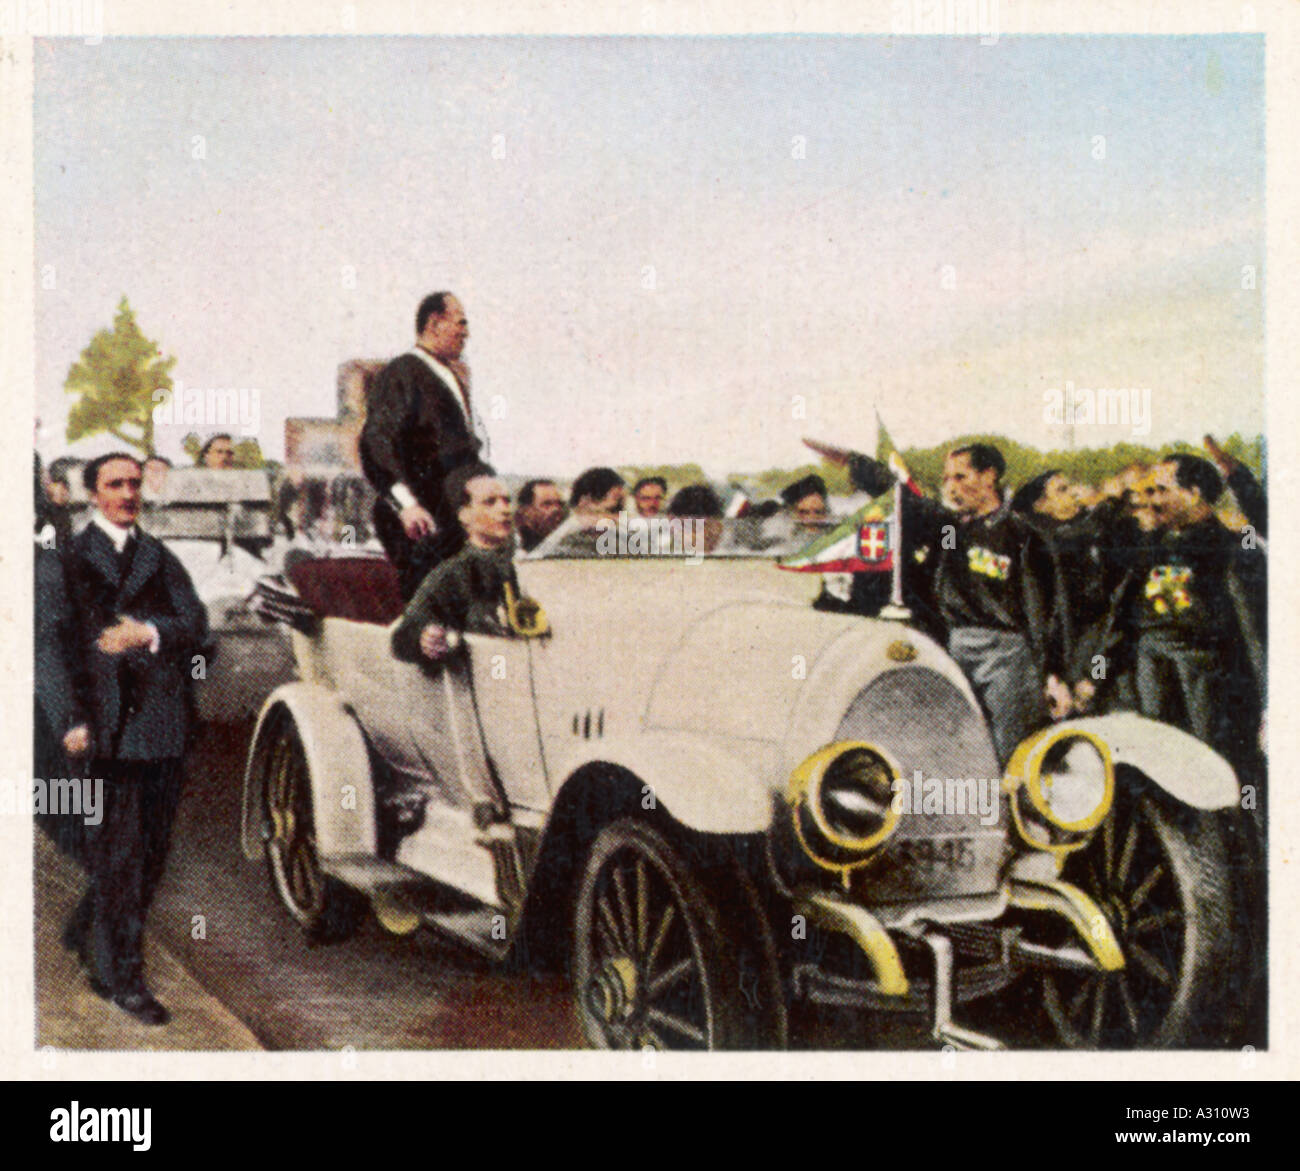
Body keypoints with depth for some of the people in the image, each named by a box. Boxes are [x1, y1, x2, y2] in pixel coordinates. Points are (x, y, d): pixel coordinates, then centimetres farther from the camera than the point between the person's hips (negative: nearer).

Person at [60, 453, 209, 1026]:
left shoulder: (159, 555, 17)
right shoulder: (73, 555, 3)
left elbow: (195, 620, 3)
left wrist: (150, 632, -17)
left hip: (164, 723, 5)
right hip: (109, 721, -5)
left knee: (151, 846, 10)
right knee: (118, 852, -2)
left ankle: (86, 930, 32)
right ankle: (121, 976, 9)